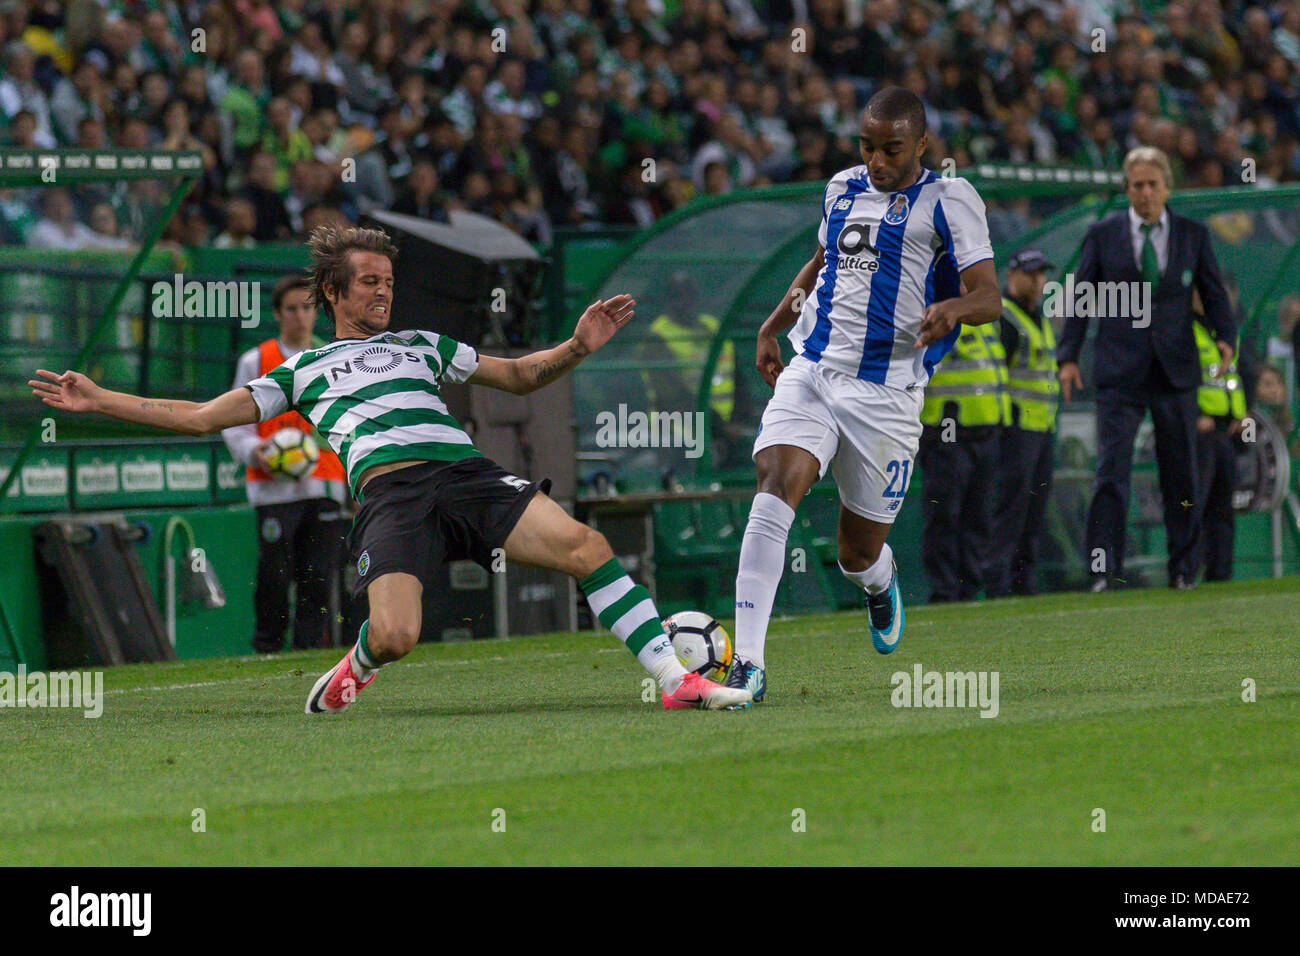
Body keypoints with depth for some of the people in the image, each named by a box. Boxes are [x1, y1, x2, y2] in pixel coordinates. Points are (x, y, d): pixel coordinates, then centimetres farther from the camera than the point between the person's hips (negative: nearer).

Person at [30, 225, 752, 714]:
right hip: (389, 491, -2)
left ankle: (677, 681, -20)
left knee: (584, 546, -22)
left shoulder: (422, 346, 31)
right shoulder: (304, 370, 25)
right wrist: (98, 401, 20)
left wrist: (576, 348, 17)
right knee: (393, 637, -27)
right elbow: (203, 416, 24)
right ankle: (349, 676, 11)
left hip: (467, 473, 2)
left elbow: (521, 375, 36)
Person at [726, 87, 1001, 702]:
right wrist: (772, 326, 24)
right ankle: (747, 663, -28)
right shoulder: (843, 189, 14)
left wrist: (954, 307, -31)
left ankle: (881, 583, 48)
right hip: (810, 372, 3)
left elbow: (988, 296, -9)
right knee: (777, 484, -24)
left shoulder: (949, 201, -2)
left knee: (860, 553, 5)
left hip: (885, 391, -3)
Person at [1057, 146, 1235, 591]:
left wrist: (1225, 336, -8)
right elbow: (1080, 295, 6)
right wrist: (1068, 356, -1)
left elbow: (1214, 292, 11)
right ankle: (1103, 569, -12)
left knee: (1181, 474, 5)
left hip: (1177, 369, 2)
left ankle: (1183, 570, 16)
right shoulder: (1103, 235, 5)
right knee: (1111, 471, -11)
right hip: (1120, 371, -2)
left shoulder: (1193, 235, 8)